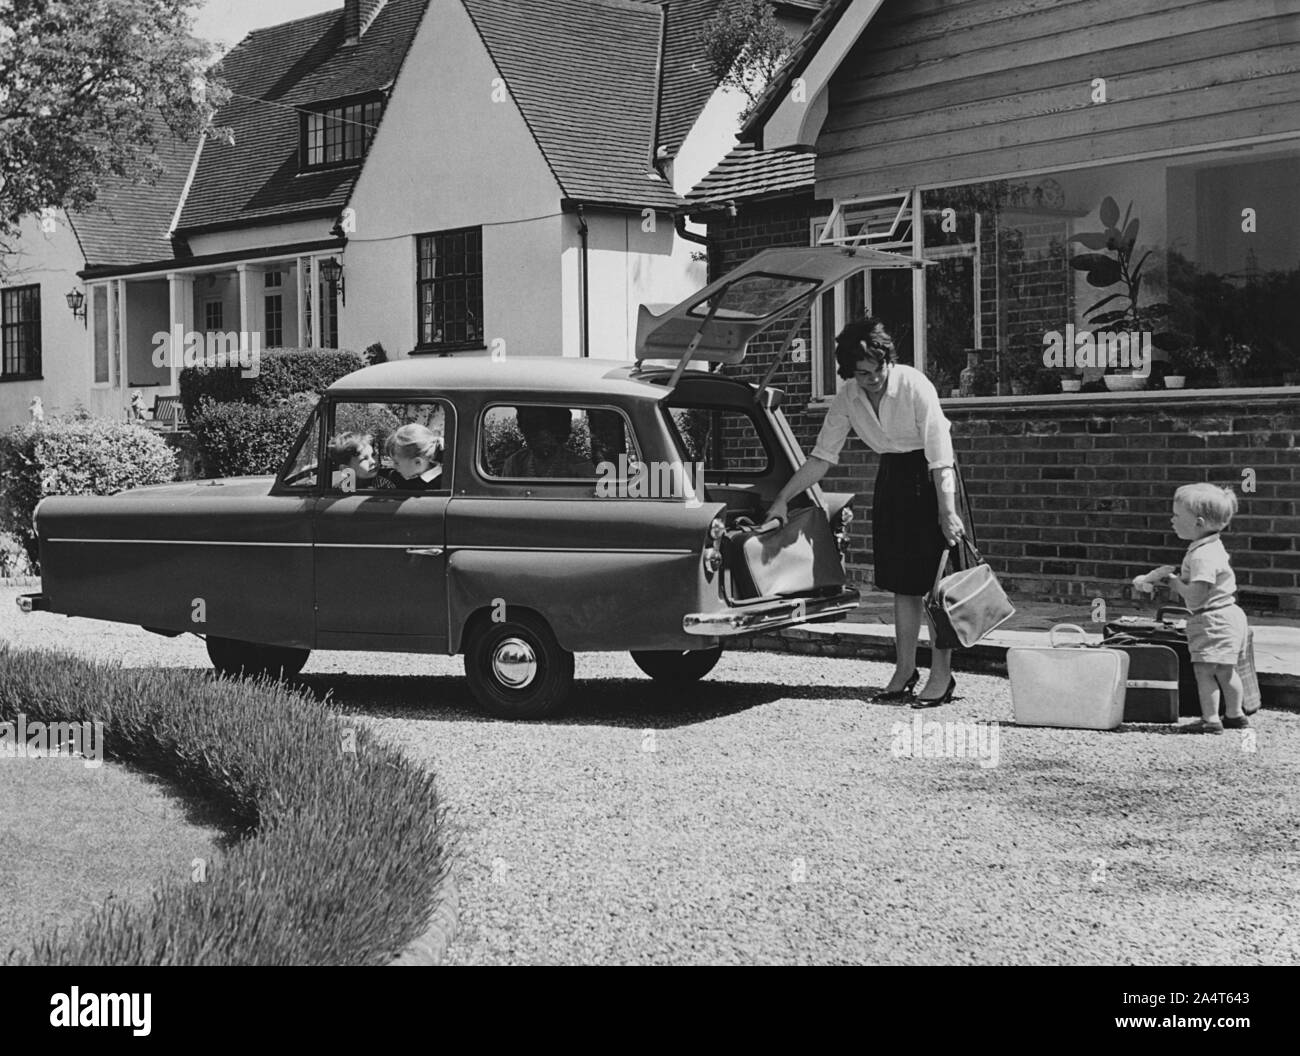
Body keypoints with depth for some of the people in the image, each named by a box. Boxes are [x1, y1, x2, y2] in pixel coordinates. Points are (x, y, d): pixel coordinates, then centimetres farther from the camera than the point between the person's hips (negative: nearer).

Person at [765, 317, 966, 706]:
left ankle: (941, 675, -4)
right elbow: (821, 458, 1)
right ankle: (905, 670, 14)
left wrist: (947, 511, -26)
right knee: (902, 582, 7)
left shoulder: (914, 385, -22)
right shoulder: (848, 398, -6)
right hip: (891, 476, 6)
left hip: (929, 476, -6)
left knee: (936, 579, -7)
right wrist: (783, 498, -3)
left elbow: (940, 453, -23)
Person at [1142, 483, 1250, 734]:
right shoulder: (1211, 547, 11)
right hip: (1226, 617, 11)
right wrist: (1166, 576, 6)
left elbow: (1195, 596, -26)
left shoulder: (1203, 556, -23)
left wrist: (1172, 580, -14)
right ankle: (1234, 714, 29)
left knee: (1204, 669, -7)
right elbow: (1194, 583, 17)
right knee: (1225, 670, 19)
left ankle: (1210, 719, -5)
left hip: (1214, 622, -11)